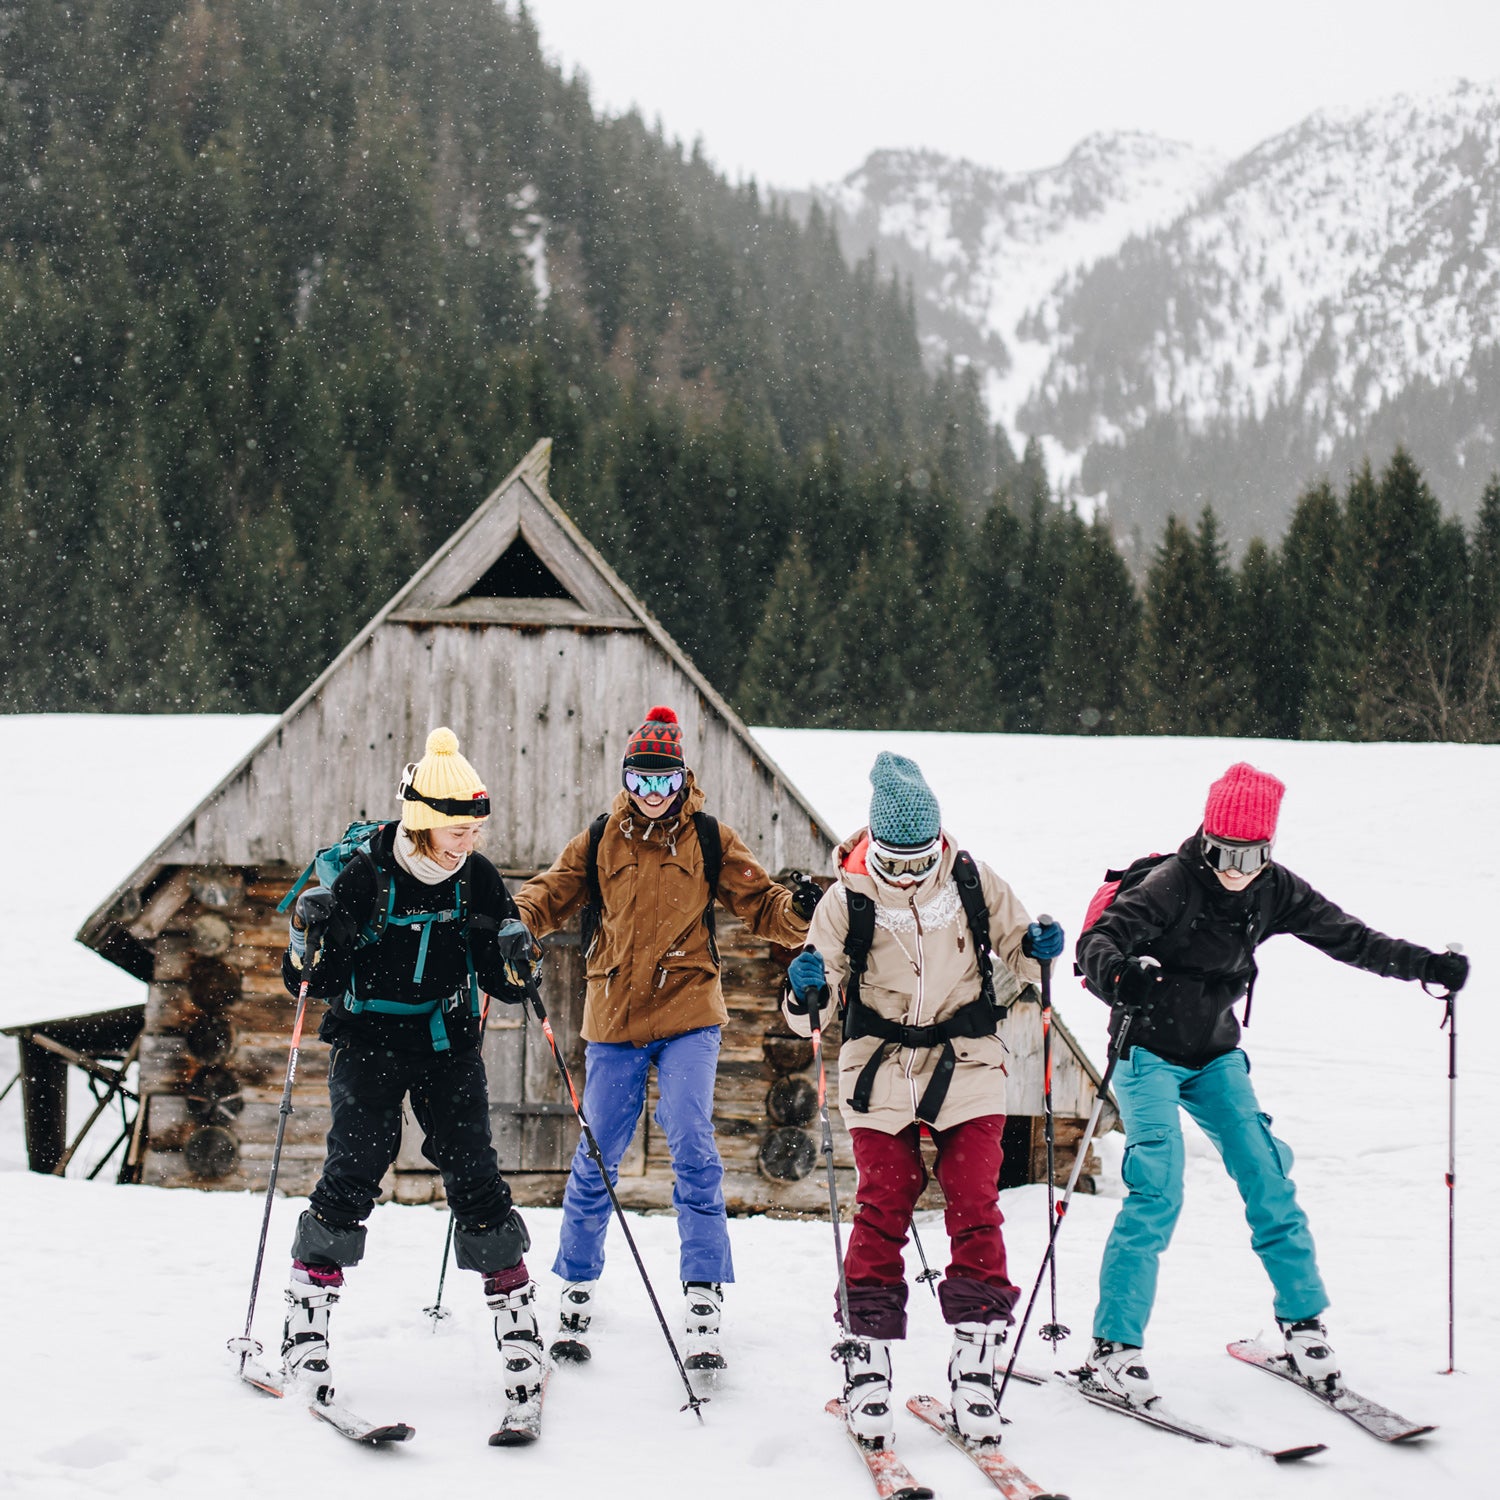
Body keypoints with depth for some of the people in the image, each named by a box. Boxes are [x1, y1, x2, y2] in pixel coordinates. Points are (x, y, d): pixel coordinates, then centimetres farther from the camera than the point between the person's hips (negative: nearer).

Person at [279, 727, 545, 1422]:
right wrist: (309, 937, -25)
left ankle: (515, 1310, 1)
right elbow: (315, 982, -6)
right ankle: (307, 1310, -1)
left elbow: (502, 983, 4)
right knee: (356, 1164, -14)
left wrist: (514, 961, -17)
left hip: (447, 1044, 2)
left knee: (473, 1169, -7)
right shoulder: (363, 876, -12)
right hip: (367, 1040, -2)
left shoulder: (477, 878, -3)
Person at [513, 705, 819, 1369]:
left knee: (692, 1148, -13)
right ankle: (576, 1293, 21)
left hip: (688, 1015, -2)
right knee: (596, 1157, 5)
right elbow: (553, 891, 6)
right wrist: (514, 919, -15)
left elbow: (758, 902, 3)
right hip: (614, 1018, 2)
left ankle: (703, 1305, -10)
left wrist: (797, 911, -19)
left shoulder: (709, 839, 4)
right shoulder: (599, 840, 8)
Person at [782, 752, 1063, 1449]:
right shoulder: (847, 900, -4)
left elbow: (1012, 959, 14)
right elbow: (806, 1009, -1)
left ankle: (976, 1352, 1)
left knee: (976, 1211, -5)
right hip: (882, 1071, -1)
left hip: (968, 1066, 1)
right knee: (882, 1213, -4)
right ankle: (867, 1355, 3)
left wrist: (1035, 951, -8)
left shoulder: (973, 883, -1)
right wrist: (805, 990, -23)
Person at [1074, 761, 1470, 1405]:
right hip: (1151, 1052, -5)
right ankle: (1113, 1348, -11)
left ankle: (1302, 1322, 14)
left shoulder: (1275, 891, -5)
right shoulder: (1171, 884, -20)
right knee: (1158, 1193, -16)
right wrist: (1118, 975, -52)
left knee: (1268, 1180, -2)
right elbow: (1098, 940, -29)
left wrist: (1427, 965, -6)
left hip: (1217, 1056, 5)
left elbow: (1348, 938, 3)